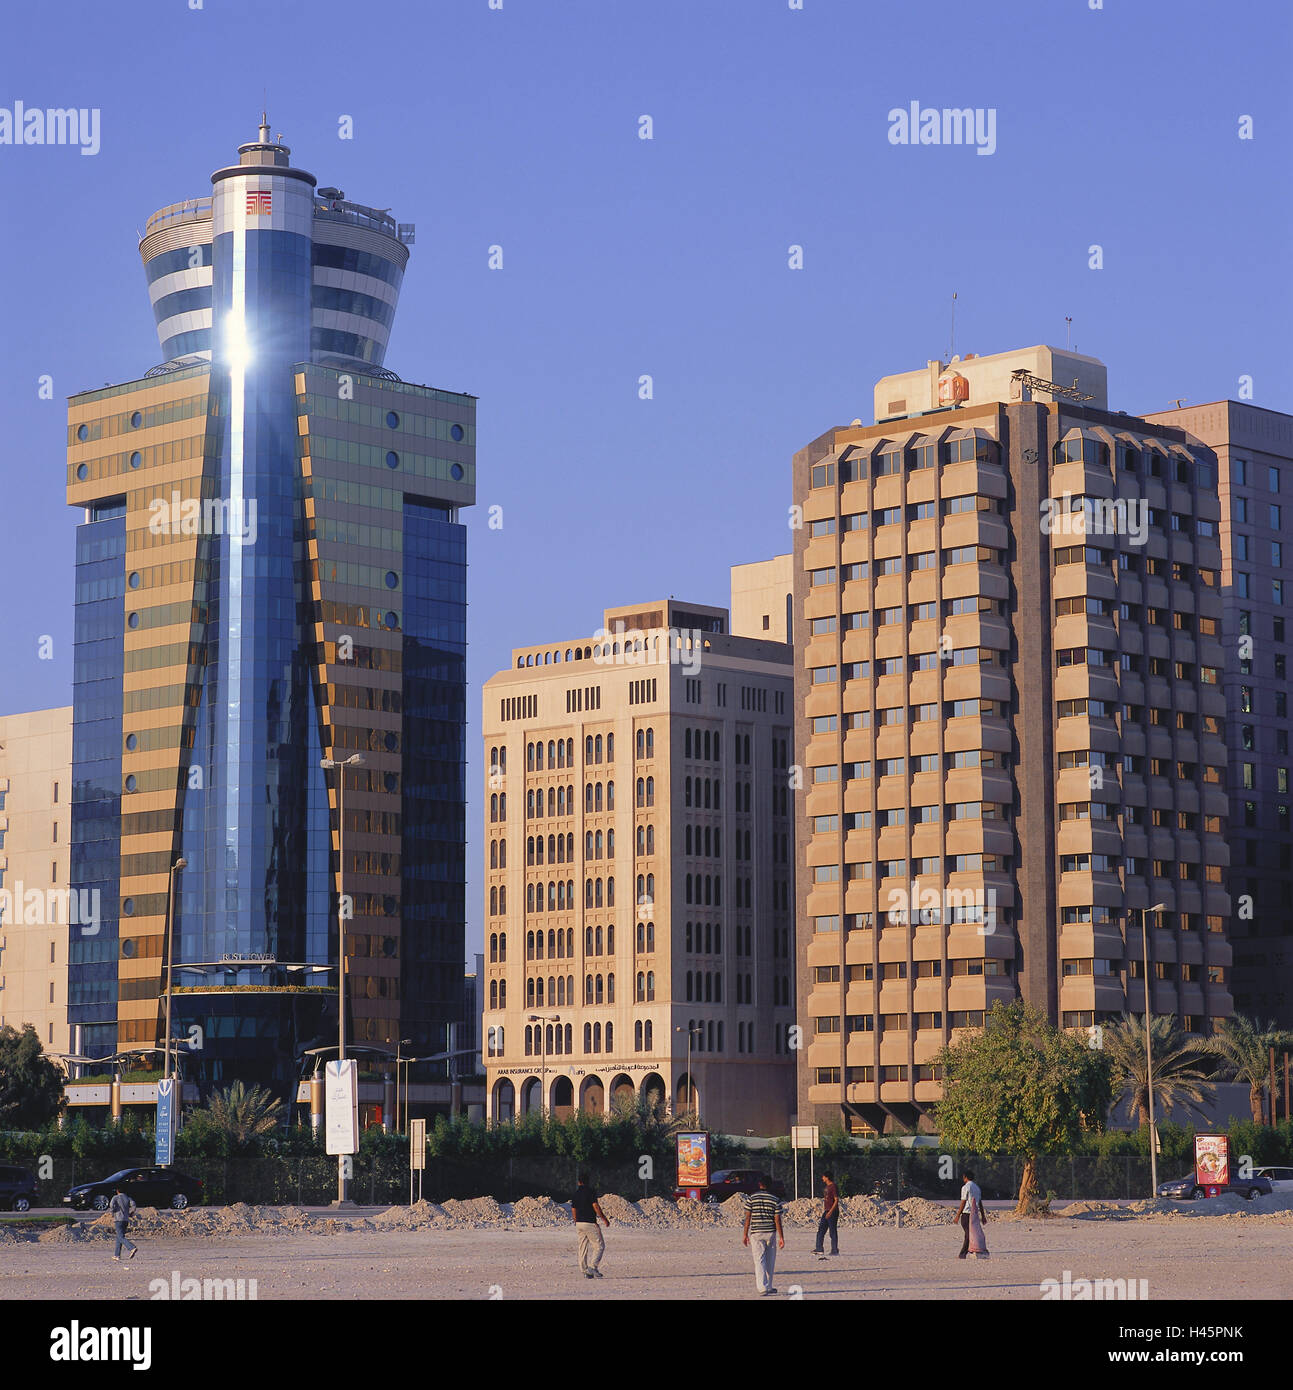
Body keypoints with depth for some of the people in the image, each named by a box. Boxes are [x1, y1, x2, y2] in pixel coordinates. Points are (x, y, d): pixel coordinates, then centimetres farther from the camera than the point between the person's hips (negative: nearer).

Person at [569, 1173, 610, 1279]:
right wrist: (604, 1219, -7)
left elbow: (573, 1210, 15)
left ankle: (585, 1271, 8)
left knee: (583, 1248, 9)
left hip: (579, 1223, 7)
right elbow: (595, 1206, -15)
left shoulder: (575, 1194, 10)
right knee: (599, 1246, -1)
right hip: (590, 1222, -7)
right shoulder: (589, 1191, -9)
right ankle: (592, 1267, -14)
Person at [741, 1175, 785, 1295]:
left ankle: (762, 1287, -14)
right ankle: (768, 1287, 22)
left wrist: (745, 1234, 4)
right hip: (770, 1232, 1)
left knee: (759, 1261, -3)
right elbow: (777, 1220, -2)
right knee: (770, 1262, 14)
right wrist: (781, 1237, 0)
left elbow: (748, 1217, -3)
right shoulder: (775, 1200, 0)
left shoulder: (751, 1198, -2)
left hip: (756, 1233, -1)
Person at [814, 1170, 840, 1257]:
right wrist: (824, 1210, 23)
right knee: (820, 1231, 6)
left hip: (833, 1212, -10)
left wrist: (830, 1212, -22)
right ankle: (819, 1249, 8)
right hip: (826, 1211, 10)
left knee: (833, 1232, -4)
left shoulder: (833, 1187, -13)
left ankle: (835, 1250, 1)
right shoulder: (826, 1187, 15)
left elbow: (836, 1200, -17)